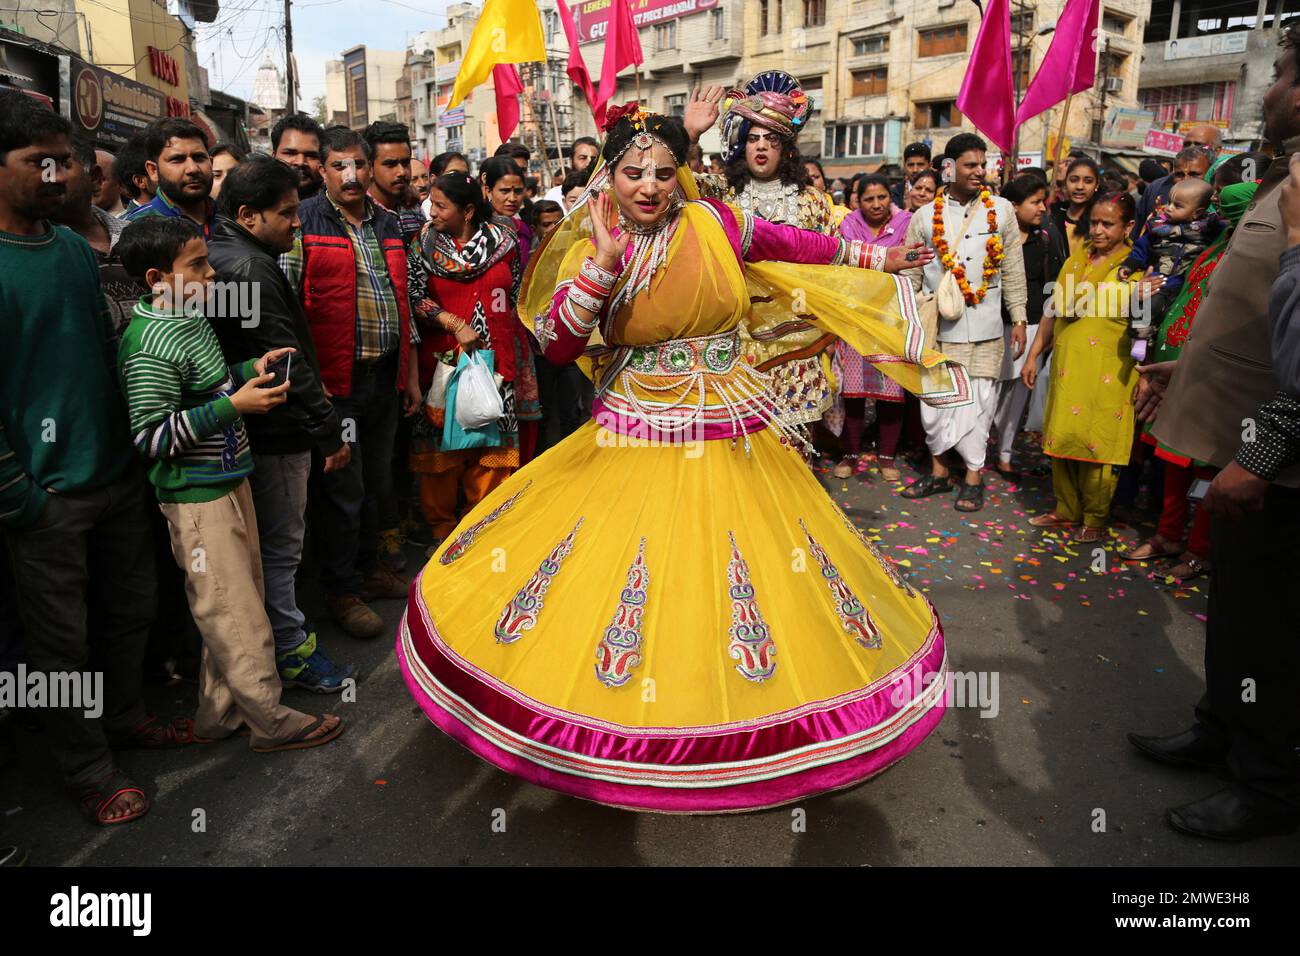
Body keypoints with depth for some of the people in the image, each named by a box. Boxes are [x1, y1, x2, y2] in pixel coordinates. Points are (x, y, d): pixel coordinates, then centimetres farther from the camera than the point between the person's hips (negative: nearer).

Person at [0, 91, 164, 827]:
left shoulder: (77, 248, 6)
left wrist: (132, 447, 12)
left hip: (118, 473, 6)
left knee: (132, 608, 19)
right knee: (63, 641, 9)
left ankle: (126, 717, 41)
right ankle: (88, 768, 27)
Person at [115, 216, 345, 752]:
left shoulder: (193, 316, 8)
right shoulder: (149, 348, -21)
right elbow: (152, 436, -23)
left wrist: (249, 371, 5)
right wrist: (234, 406, -23)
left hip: (228, 480, 10)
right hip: (196, 496, -10)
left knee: (237, 601, 17)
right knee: (235, 611, 1)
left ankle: (220, 712, 32)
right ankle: (272, 721, 16)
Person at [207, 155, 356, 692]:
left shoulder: (225, 255, 12)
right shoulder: (249, 267, -20)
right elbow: (287, 360, -23)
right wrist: (330, 432, -18)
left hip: (264, 428, 10)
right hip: (277, 431, -10)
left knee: (278, 540, 20)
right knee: (281, 544, 2)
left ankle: (285, 636, 35)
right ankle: (291, 652, 16)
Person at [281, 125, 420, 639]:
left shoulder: (388, 224, 14)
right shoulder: (303, 222, -5)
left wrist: (411, 374, 16)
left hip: (386, 378, 6)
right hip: (335, 380, -6)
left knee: (377, 479, 16)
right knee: (342, 487, 2)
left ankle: (369, 567, 34)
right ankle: (342, 591, 16)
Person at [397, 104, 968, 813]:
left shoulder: (715, 223, -3)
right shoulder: (590, 251, -3)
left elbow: (792, 243, 13)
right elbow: (556, 345, -14)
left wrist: (868, 256, 26)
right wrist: (603, 263, -23)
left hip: (730, 441, 1)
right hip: (633, 439, 0)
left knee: (756, 575, 8)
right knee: (605, 574, 6)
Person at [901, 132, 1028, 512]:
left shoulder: (1002, 210, 6)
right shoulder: (926, 215, 4)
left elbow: (1014, 270, 8)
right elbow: (910, 274, 6)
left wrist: (1019, 318, 5)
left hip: (985, 327, 0)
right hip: (938, 325, 0)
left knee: (978, 400, 1)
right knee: (934, 399, 5)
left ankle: (973, 476, 13)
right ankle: (939, 471, 21)